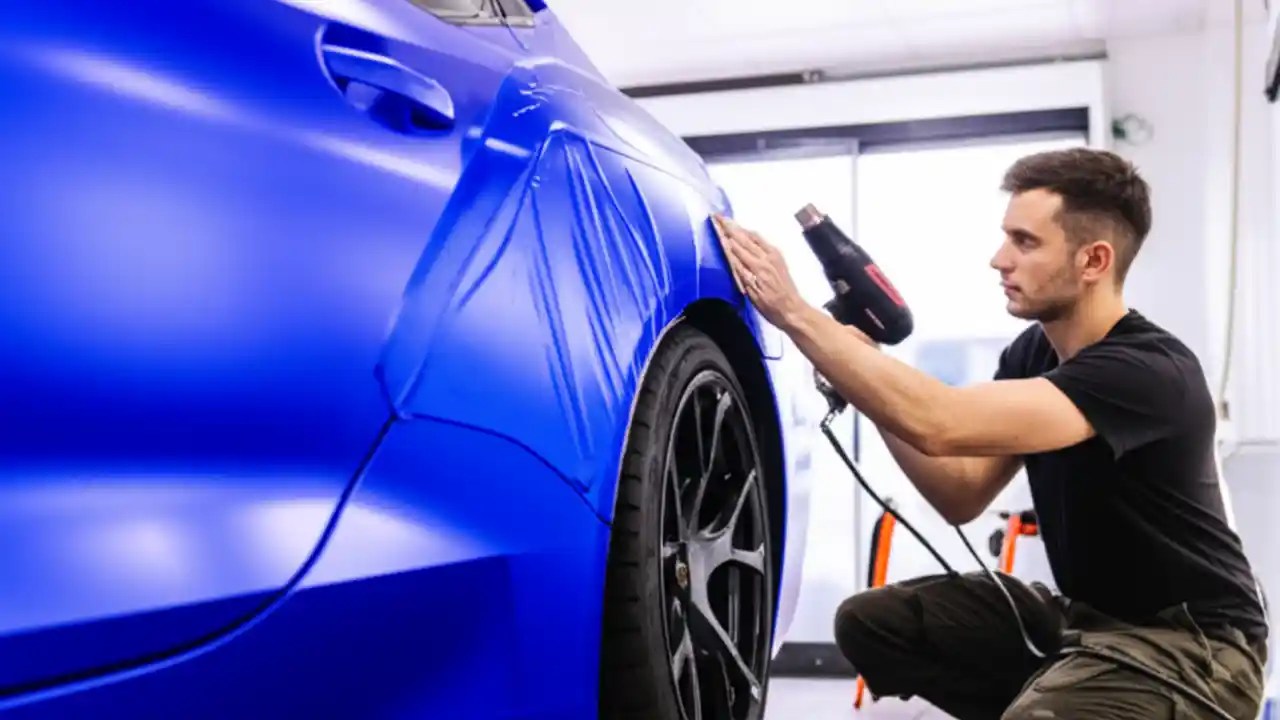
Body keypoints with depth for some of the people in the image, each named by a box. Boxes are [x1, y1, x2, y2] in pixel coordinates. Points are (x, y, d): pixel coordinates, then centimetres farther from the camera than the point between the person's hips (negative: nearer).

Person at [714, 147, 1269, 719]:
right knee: (873, 622, -3)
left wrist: (792, 313, -33)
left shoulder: (1151, 371, -25)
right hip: (1084, 616, 8)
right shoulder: (1031, 352, 2)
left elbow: (941, 424, -37)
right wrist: (869, 390, -10)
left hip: (1190, 644, -8)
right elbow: (962, 496, 2)